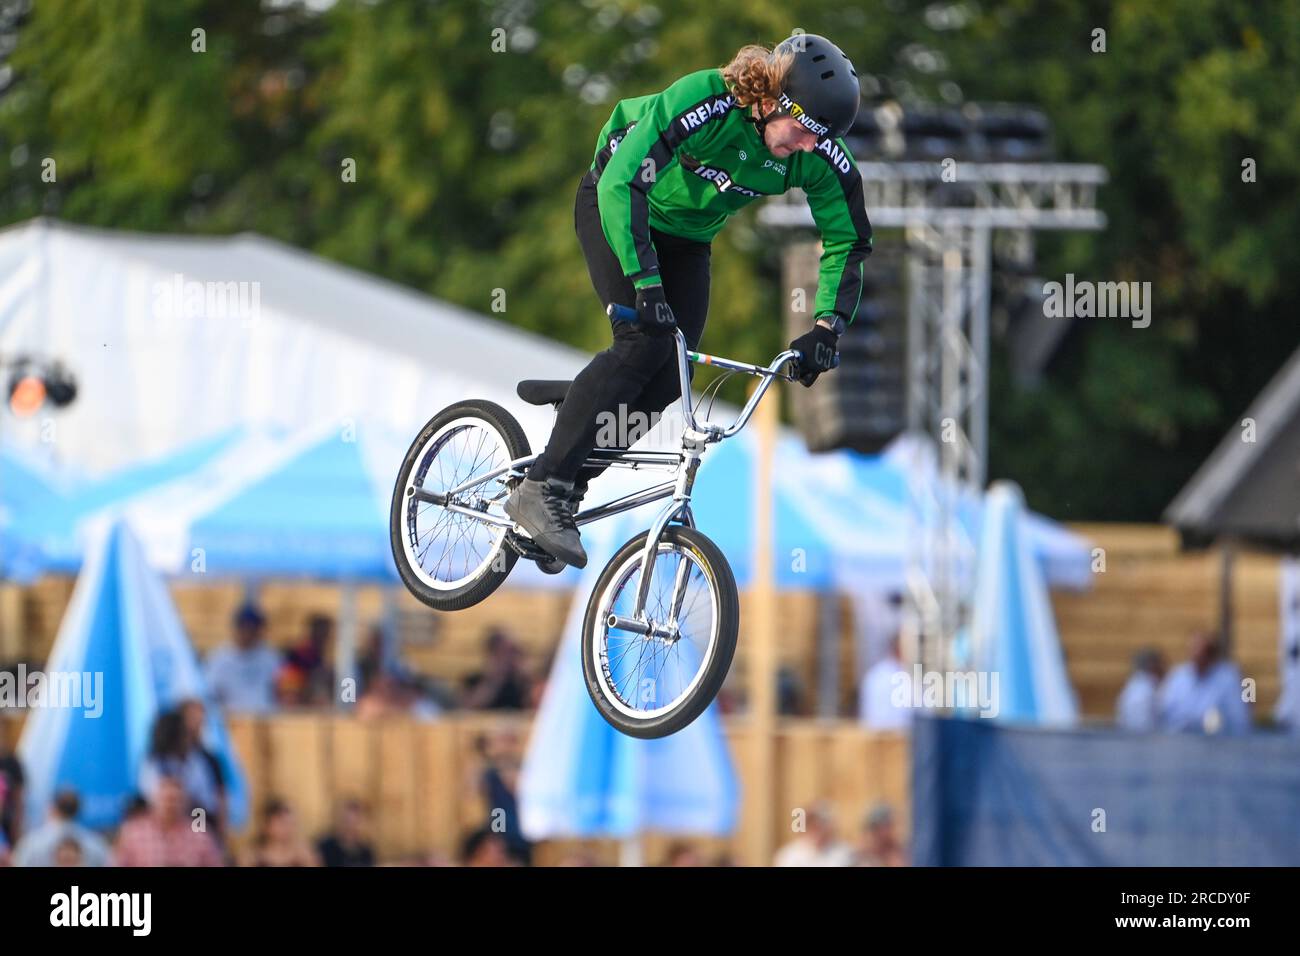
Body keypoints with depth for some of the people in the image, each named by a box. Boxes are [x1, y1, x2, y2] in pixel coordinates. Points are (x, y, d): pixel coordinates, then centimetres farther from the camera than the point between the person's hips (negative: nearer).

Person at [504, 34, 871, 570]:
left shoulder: (819, 156, -21)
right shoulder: (704, 102, -37)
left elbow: (847, 242, -6)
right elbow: (621, 185, -40)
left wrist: (827, 328, -17)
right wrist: (646, 285, -45)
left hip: (687, 237, 6)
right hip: (615, 209, -6)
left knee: (671, 376, -9)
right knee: (644, 341, -25)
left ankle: (568, 487, 4)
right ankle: (541, 489, -21)